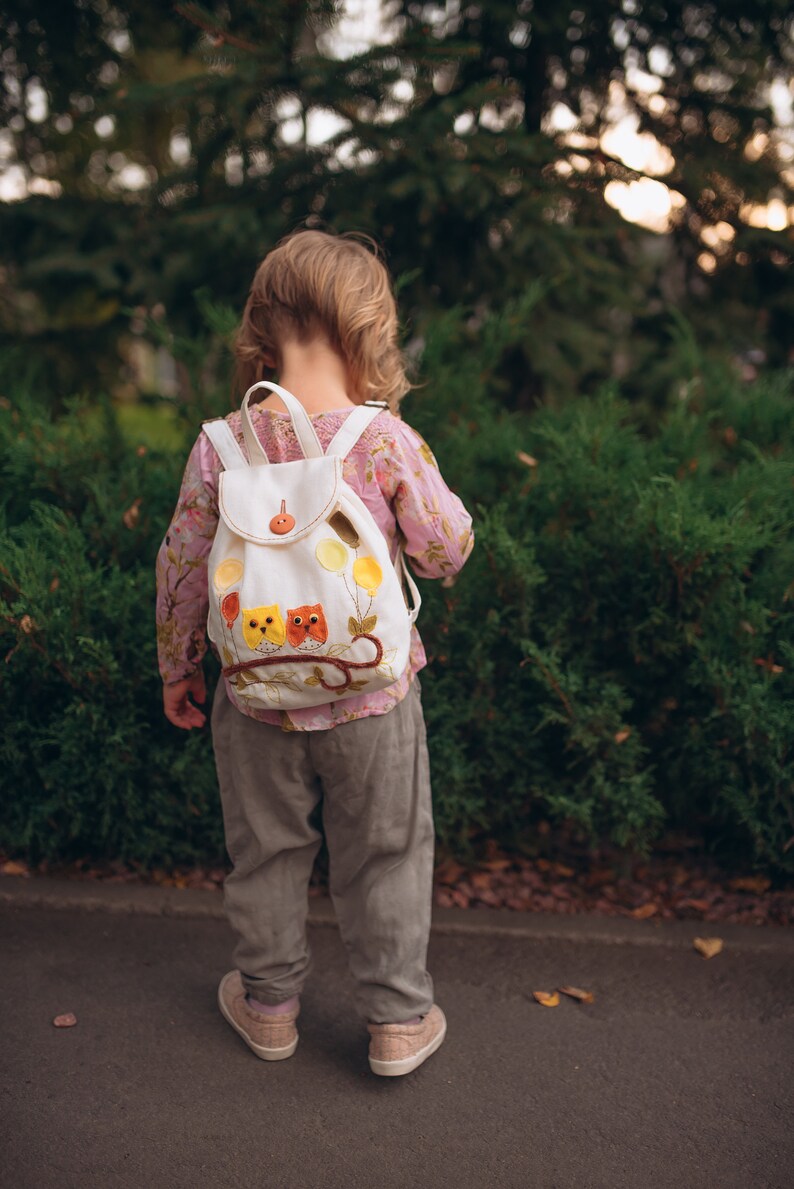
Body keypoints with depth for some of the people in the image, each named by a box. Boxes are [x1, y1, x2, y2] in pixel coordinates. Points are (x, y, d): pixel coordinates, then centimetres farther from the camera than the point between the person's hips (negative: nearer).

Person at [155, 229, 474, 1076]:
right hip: (372, 696, -1)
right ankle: (398, 1020, 31)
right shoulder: (388, 440, -17)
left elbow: (183, 569, -3)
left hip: (257, 698, 2)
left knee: (265, 852, 21)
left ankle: (269, 1005, 40)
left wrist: (177, 669, 11)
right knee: (383, 856, 16)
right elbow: (446, 551, -8)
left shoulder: (221, 445, -10)